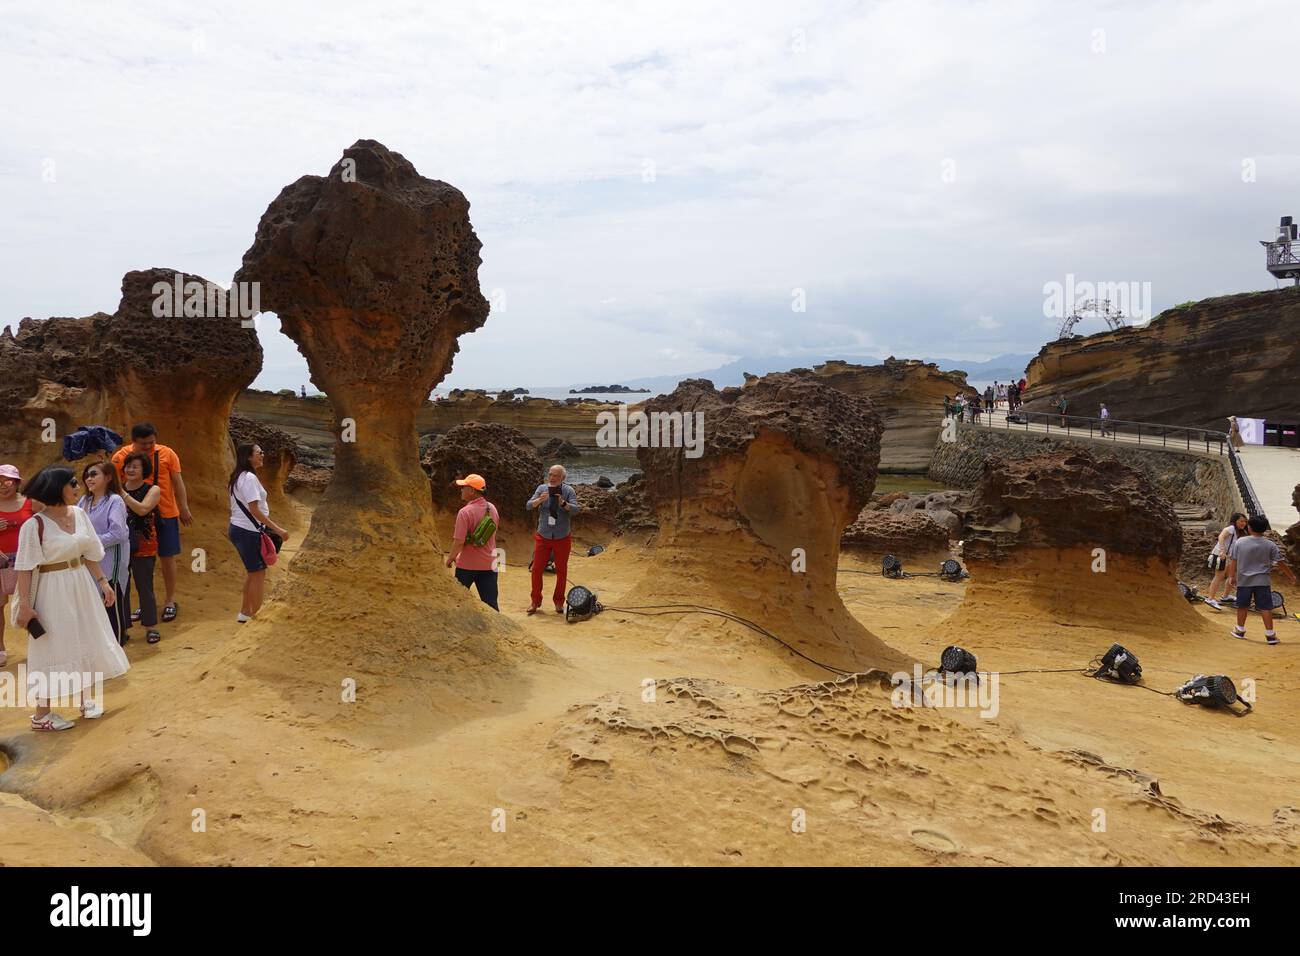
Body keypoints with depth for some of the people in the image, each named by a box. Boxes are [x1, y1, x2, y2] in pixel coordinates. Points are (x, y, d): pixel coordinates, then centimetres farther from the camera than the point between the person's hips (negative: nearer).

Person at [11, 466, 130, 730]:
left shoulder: (79, 514, 1)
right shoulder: (35, 525, -18)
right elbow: (25, 568, -17)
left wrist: (103, 582, 8)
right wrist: (25, 604, -19)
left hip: (81, 586, 7)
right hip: (53, 590, -7)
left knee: (84, 642, 15)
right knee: (54, 648, 1)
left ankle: (86, 700, 32)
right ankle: (41, 714, 15)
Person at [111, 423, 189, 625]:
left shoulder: (167, 454, -5)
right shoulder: (122, 456, -5)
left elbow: (178, 483, 0)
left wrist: (184, 509, 0)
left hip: (165, 515, -1)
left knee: (167, 557, 7)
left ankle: (170, 601, 18)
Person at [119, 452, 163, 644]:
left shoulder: (153, 490, -3)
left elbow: (142, 509, -22)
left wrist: (122, 493, -22)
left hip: (144, 547, -3)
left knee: (144, 587, 3)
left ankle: (152, 627, 14)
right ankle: (123, 626, 20)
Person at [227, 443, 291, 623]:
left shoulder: (237, 477, 12)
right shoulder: (250, 478, -18)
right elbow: (254, 510, -23)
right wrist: (277, 529, -22)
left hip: (237, 529, 10)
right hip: (250, 532, -10)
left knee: (253, 573, 19)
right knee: (259, 574, 0)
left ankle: (245, 613, 26)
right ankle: (255, 617, 6)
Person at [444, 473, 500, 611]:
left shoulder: (465, 512, -17)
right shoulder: (492, 509, 4)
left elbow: (459, 542, -19)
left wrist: (450, 558, -4)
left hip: (467, 564, -5)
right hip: (488, 563, 5)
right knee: (490, 603, 5)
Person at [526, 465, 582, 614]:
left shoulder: (568, 490, -7)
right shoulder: (542, 488, -2)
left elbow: (576, 509, -18)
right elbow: (529, 506, -8)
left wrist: (563, 503, -36)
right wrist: (539, 500, -28)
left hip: (562, 538, -1)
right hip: (543, 537, 1)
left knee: (561, 571, 8)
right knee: (536, 570, 1)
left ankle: (559, 602, 23)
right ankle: (535, 601, 15)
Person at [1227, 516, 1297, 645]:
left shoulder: (1239, 542, -7)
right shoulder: (1270, 545, -6)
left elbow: (1232, 561, -2)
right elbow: (1281, 563, 0)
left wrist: (1232, 576, 11)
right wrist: (1292, 576, 13)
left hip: (1244, 580, 0)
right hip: (1262, 581, 0)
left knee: (1242, 606, 13)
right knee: (1265, 608, 4)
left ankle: (1240, 630, 24)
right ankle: (1270, 634, 4)